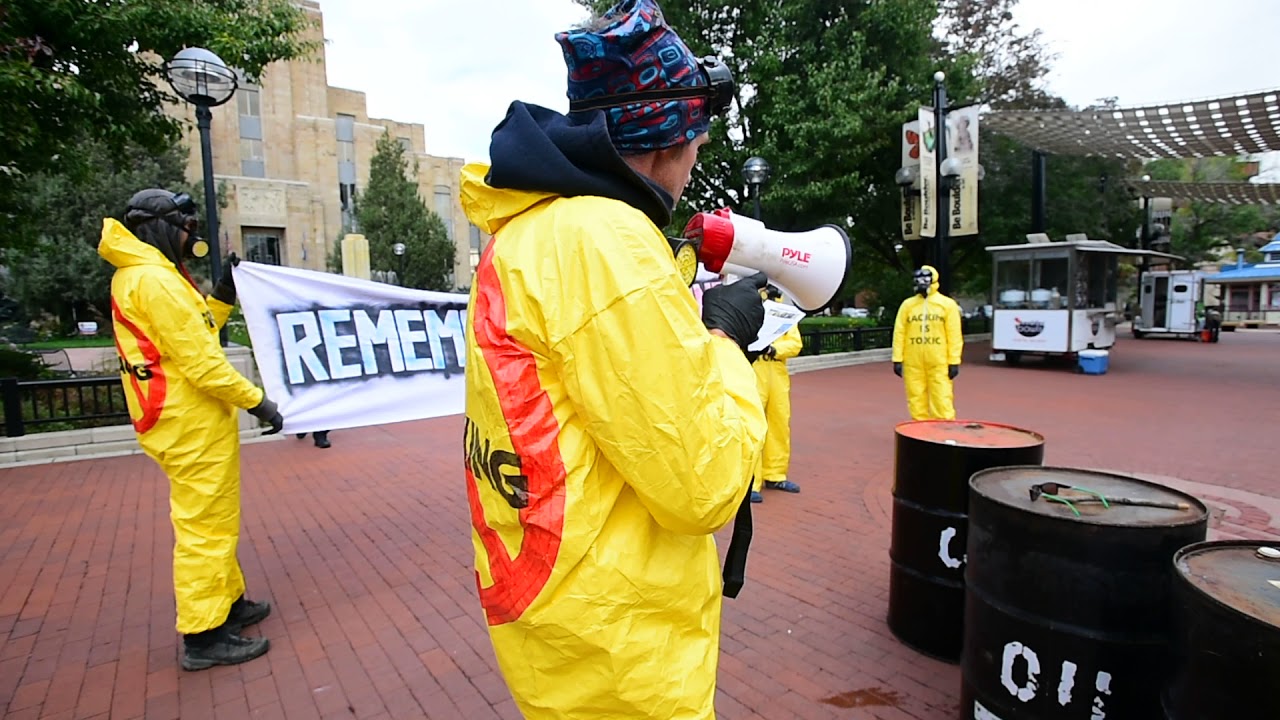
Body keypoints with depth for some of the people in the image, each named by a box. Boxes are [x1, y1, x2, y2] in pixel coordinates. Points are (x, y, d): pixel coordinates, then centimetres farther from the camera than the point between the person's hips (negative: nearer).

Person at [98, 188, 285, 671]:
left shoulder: (136, 277, 15)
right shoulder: (154, 279, -18)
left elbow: (193, 333, 19)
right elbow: (198, 361, -22)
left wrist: (223, 295, 13)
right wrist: (256, 400, -16)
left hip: (186, 421, 11)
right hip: (193, 426, -11)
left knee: (214, 520, 20)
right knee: (205, 526, -2)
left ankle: (228, 603, 33)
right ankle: (203, 636, 8)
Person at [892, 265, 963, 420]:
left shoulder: (947, 304, 3)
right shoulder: (907, 304, 7)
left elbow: (954, 335, 0)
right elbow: (899, 333, 5)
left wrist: (954, 362, -4)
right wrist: (897, 359, 0)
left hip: (939, 363, -2)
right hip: (913, 363, 2)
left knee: (942, 401, -1)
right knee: (917, 401, 7)